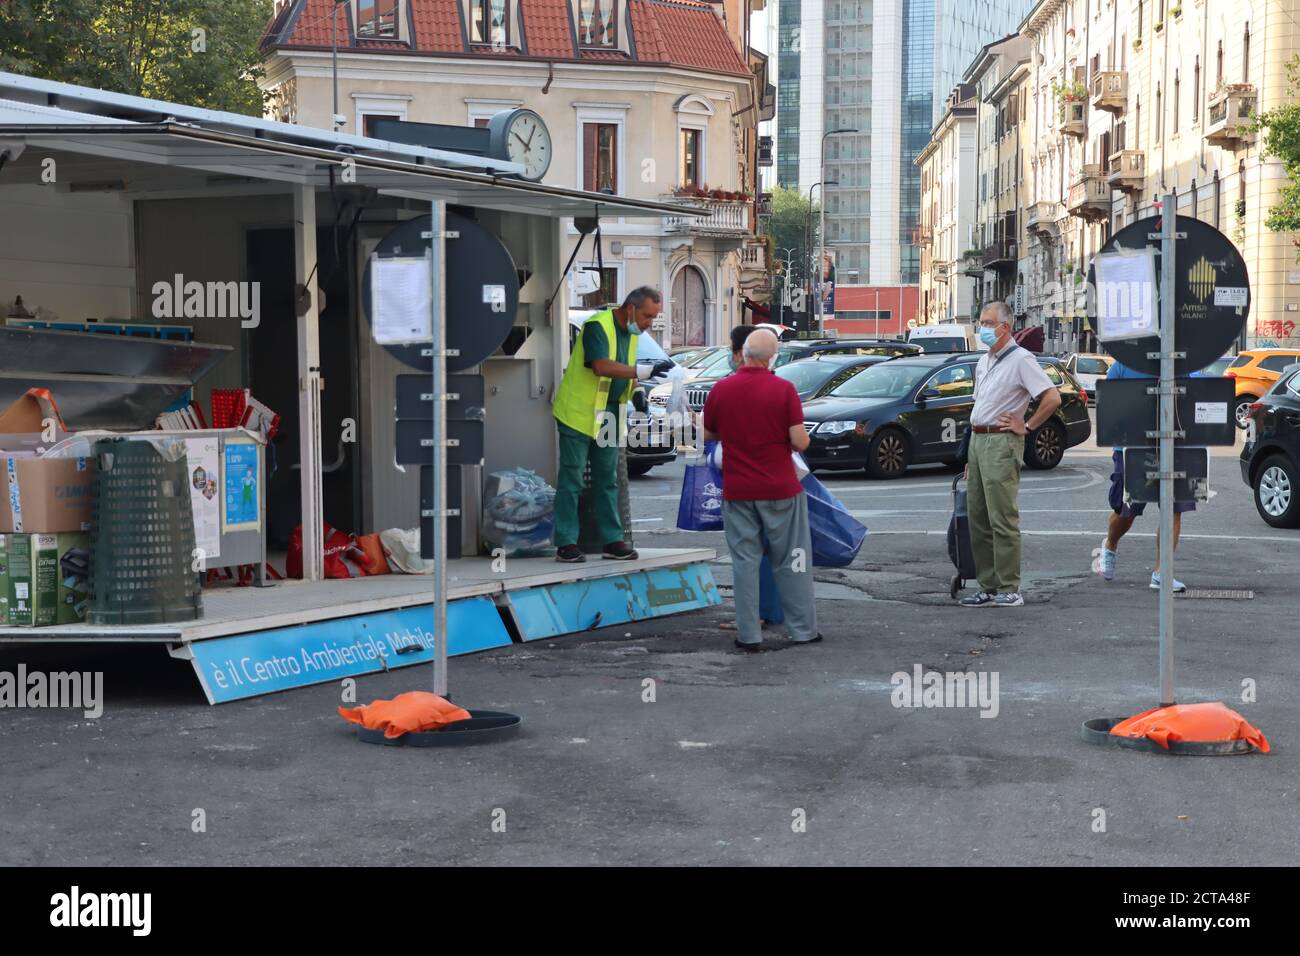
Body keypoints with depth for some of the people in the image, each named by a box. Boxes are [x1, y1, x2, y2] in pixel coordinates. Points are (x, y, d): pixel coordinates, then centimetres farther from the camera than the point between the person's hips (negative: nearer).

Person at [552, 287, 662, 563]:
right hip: (579, 413, -8)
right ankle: (566, 543, 0)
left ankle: (612, 540, 15)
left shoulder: (632, 333, 9)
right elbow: (601, 366, -31)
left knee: (608, 480, 10)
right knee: (571, 479, -3)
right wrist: (643, 371, -35)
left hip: (609, 415, 8)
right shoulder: (598, 326, -17)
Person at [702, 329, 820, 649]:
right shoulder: (783, 389, -11)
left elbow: (708, 434, 10)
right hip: (780, 490, -2)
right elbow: (800, 442, -13)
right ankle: (804, 630, 15)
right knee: (791, 562, 9)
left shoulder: (720, 390, -3)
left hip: (737, 491, 2)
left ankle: (749, 635, 7)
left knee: (745, 562, 7)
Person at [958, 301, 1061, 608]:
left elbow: (1053, 398, -16)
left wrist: (1026, 427, -9)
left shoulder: (1021, 359, -8)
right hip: (977, 441, 9)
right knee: (977, 518, 8)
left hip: (1001, 443, -9)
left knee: (1003, 519, -9)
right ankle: (988, 587, 13)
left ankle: (1009, 590, -7)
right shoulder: (983, 361, 19)